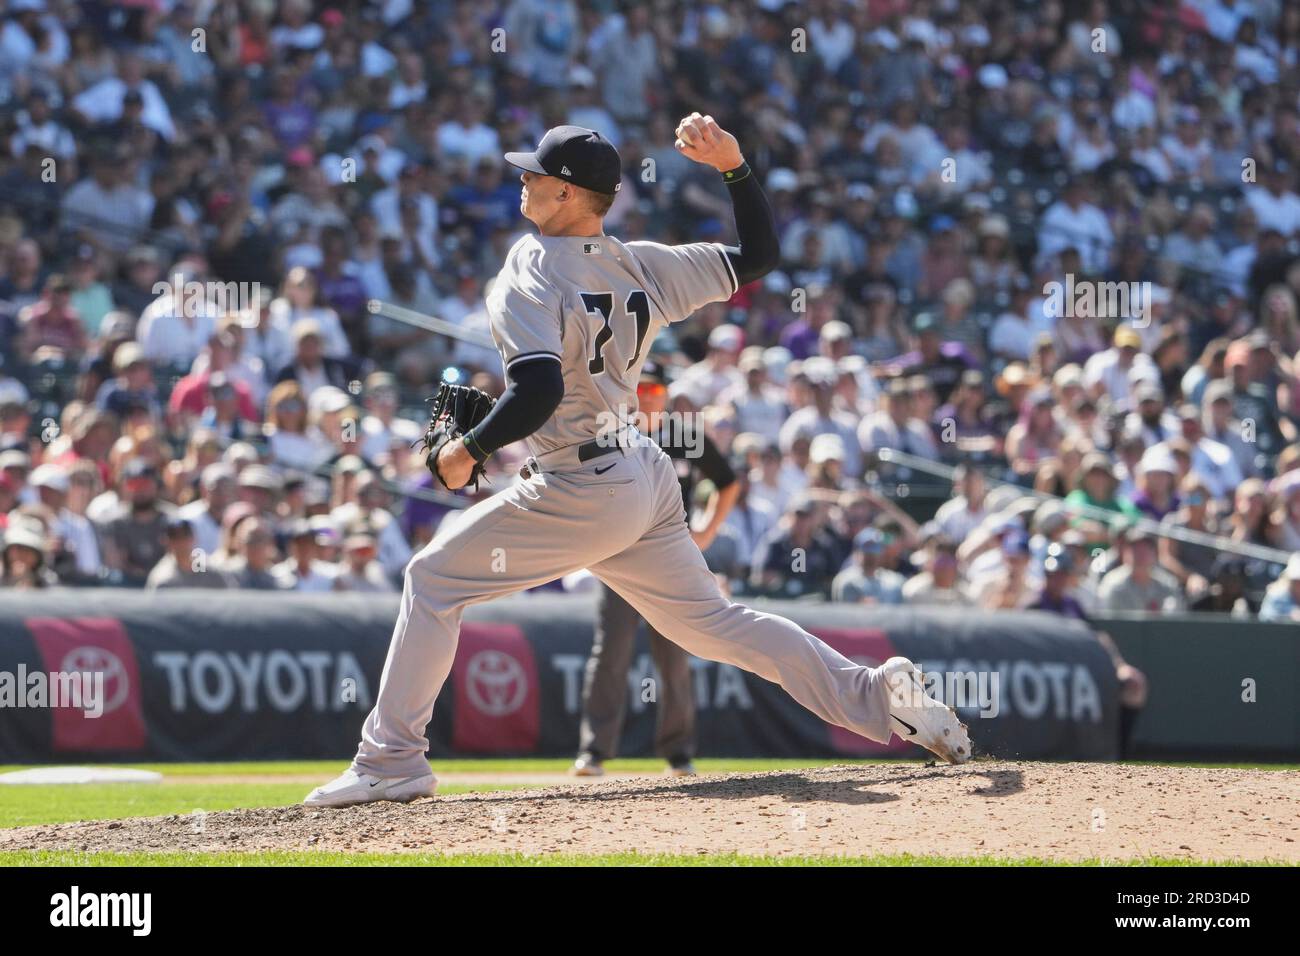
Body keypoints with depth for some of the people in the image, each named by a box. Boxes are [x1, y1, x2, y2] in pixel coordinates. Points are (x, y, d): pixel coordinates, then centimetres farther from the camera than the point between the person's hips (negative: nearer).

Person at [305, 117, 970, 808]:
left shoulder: (530, 271, -14)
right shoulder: (641, 265, 6)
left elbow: (539, 390, -28)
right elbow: (757, 256, 15)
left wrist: (467, 450, -15)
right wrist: (733, 166, 8)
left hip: (581, 495, -7)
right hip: (648, 481, 8)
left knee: (433, 578, 4)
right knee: (711, 621, 15)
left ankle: (393, 761, 3)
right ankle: (878, 696, 5)